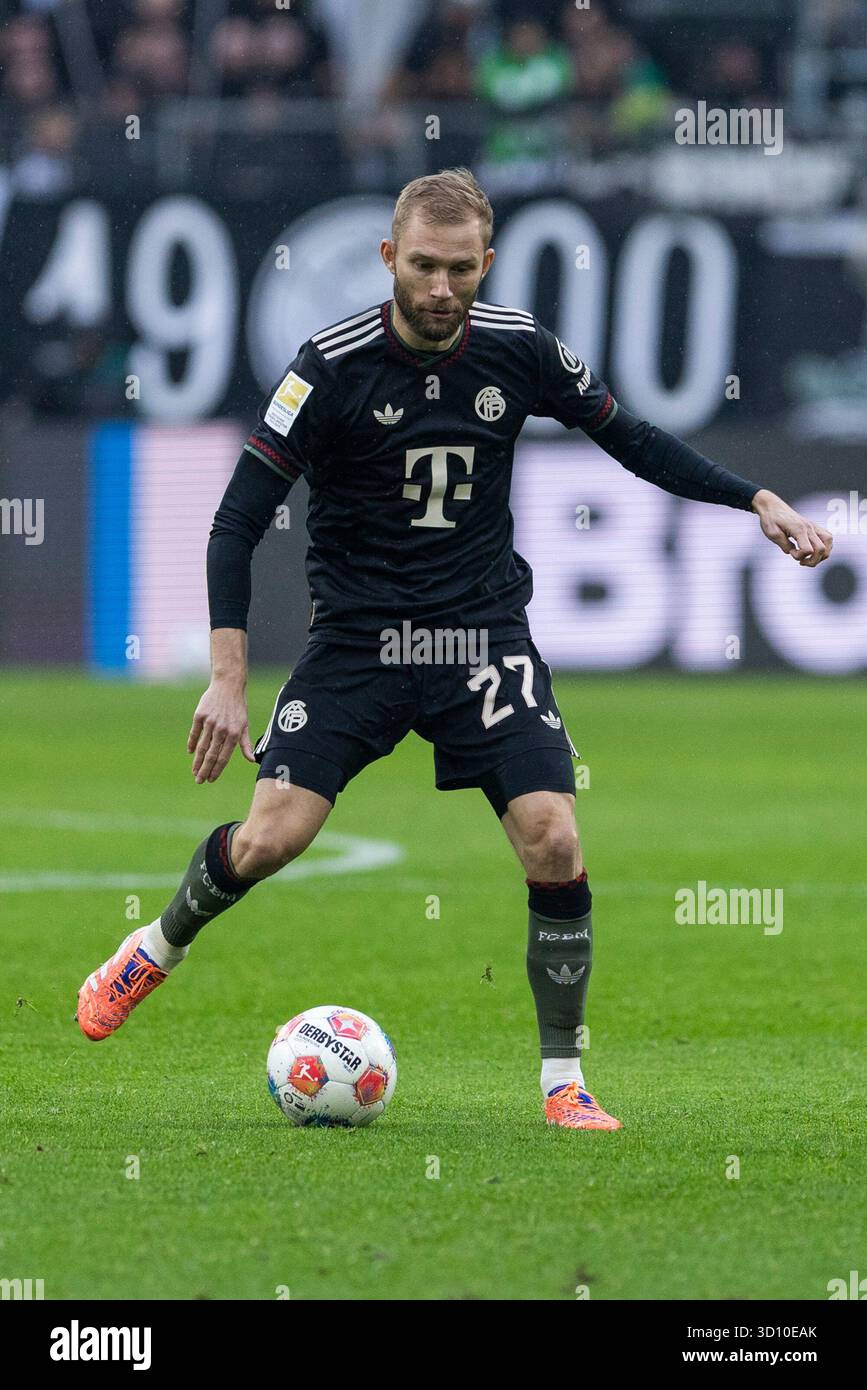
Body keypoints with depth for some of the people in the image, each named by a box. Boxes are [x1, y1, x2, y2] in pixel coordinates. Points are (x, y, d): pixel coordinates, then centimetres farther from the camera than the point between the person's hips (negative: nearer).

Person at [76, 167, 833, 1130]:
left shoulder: (520, 349, -3)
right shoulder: (334, 365, -13)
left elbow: (632, 441, 13)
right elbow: (238, 520, -13)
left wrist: (756, 502, 5)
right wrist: (227, 679, -20)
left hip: (485, 637, 2)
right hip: (356, 641, -2)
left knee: (553, 840, -15)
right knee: (268, 839, -13)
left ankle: (563, 1081, 1)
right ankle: (158, 949, 20)